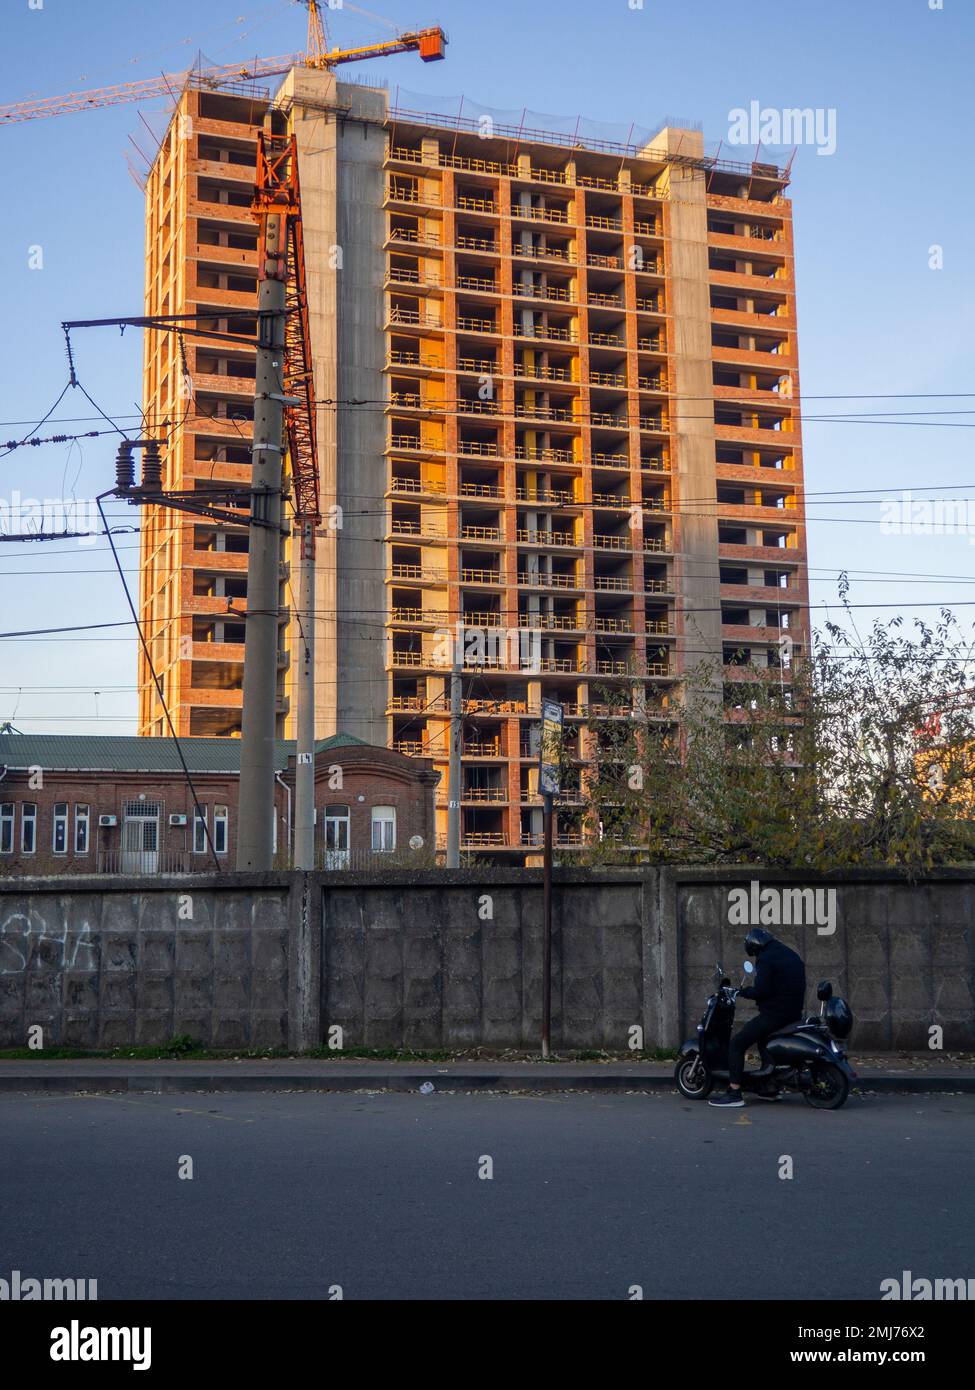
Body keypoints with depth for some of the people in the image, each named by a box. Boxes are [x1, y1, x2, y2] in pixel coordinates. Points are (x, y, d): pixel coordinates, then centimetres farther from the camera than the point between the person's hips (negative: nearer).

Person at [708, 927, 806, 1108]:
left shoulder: (766, 959, -12)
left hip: (774, 1014, -9)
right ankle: (769, 1089, 34)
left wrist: (743, 992, -3)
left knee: (736, 1044, -5)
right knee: (762, 1038, 33)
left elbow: (761, 990, -20)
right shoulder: (792, 955, 16)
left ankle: (734, 1093, -12)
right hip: (794, 1014, 9)